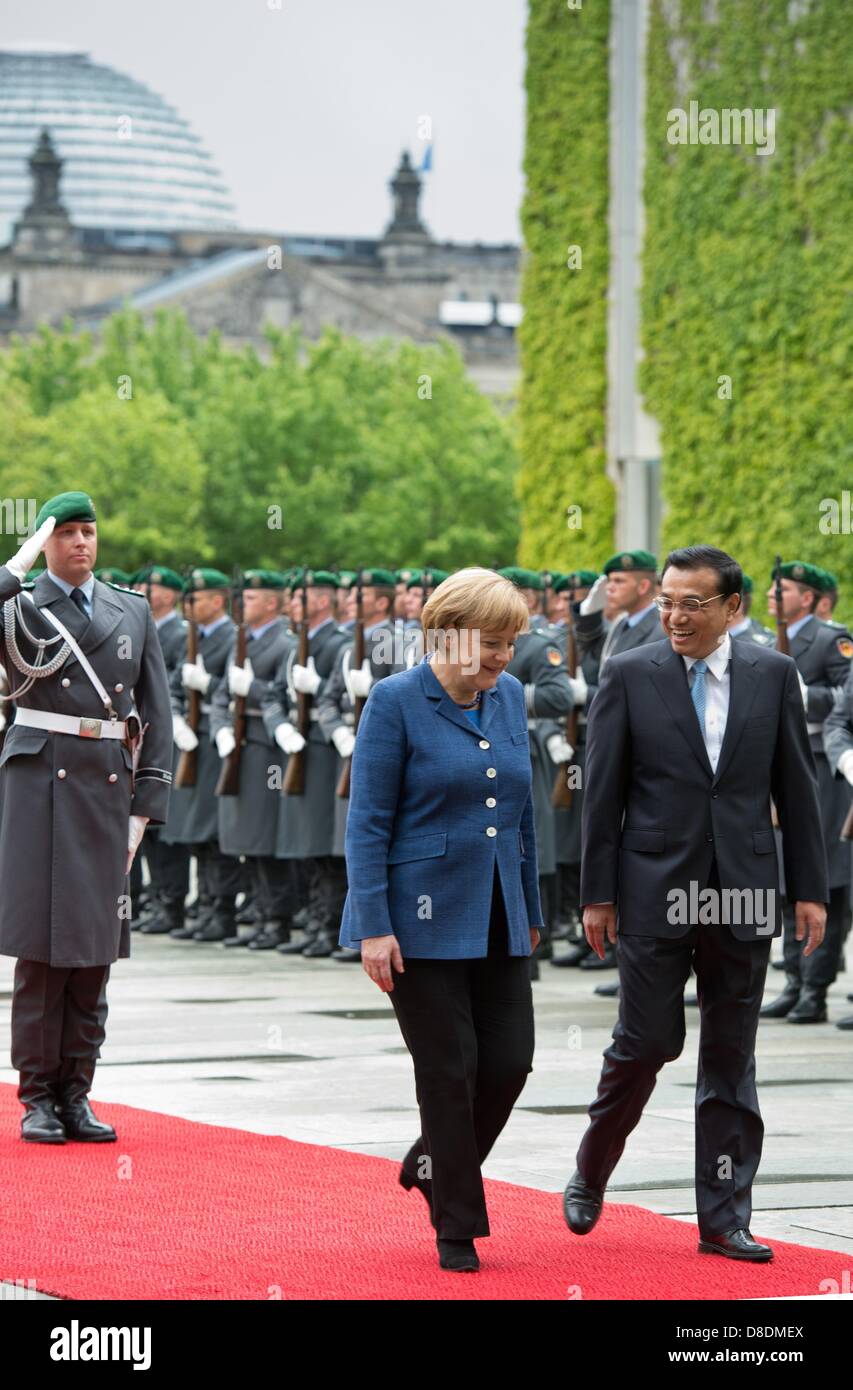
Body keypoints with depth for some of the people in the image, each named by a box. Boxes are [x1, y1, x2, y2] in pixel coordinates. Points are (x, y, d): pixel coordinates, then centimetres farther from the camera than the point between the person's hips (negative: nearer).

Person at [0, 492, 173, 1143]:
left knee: (95, 944, 6)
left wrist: (146, 805, 3)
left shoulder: (132, 611, 12)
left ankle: (76, 1093, 13)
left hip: (109, 788, 4)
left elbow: (156, 715, 11)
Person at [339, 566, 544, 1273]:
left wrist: (530, 910, 18)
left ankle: (432, 1165, 26)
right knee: (450, 1069, -2)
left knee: (510, 1060, 0)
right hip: (424, 917, -6)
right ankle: (458, 1226, 10)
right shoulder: (395, 701, -9)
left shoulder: (509, 696, 9)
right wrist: (372, 925, -14)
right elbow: (368, 821, -9)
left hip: (496, 918, 6)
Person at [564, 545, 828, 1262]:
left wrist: (810, 888, 4)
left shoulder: (773, 674, 4)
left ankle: (724, 1217, 10)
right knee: (647, 1040, -1)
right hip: (655, 892, -2)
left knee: (732, 1056, 5)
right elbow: (603, 793, 0)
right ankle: (591, 1174, 23)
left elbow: (797, 787, 7)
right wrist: (598, 895, -2)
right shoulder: (629, 675, -1)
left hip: (744, 896, 2)